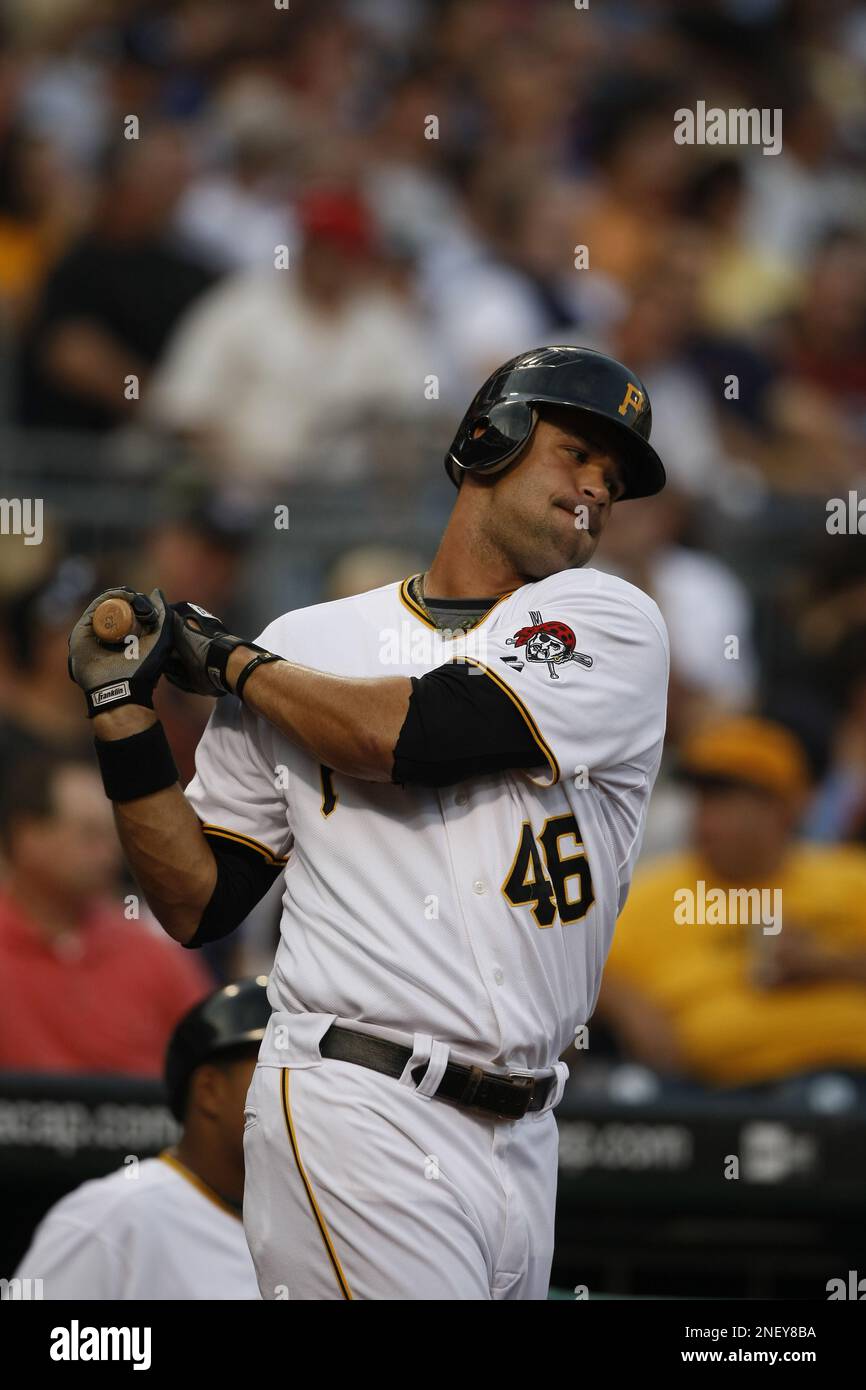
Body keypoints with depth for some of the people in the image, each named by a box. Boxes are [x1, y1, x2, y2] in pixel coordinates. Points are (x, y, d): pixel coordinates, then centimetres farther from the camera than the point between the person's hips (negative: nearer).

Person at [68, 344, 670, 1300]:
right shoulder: (306, 645, 9)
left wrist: (226, 661, 2)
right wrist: (123, 711, 1)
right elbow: (197, 907, 10)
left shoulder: (612, 626, 5)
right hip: (356, 1118, -2)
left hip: (518, 1141, 2)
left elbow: (412, 734, -11)